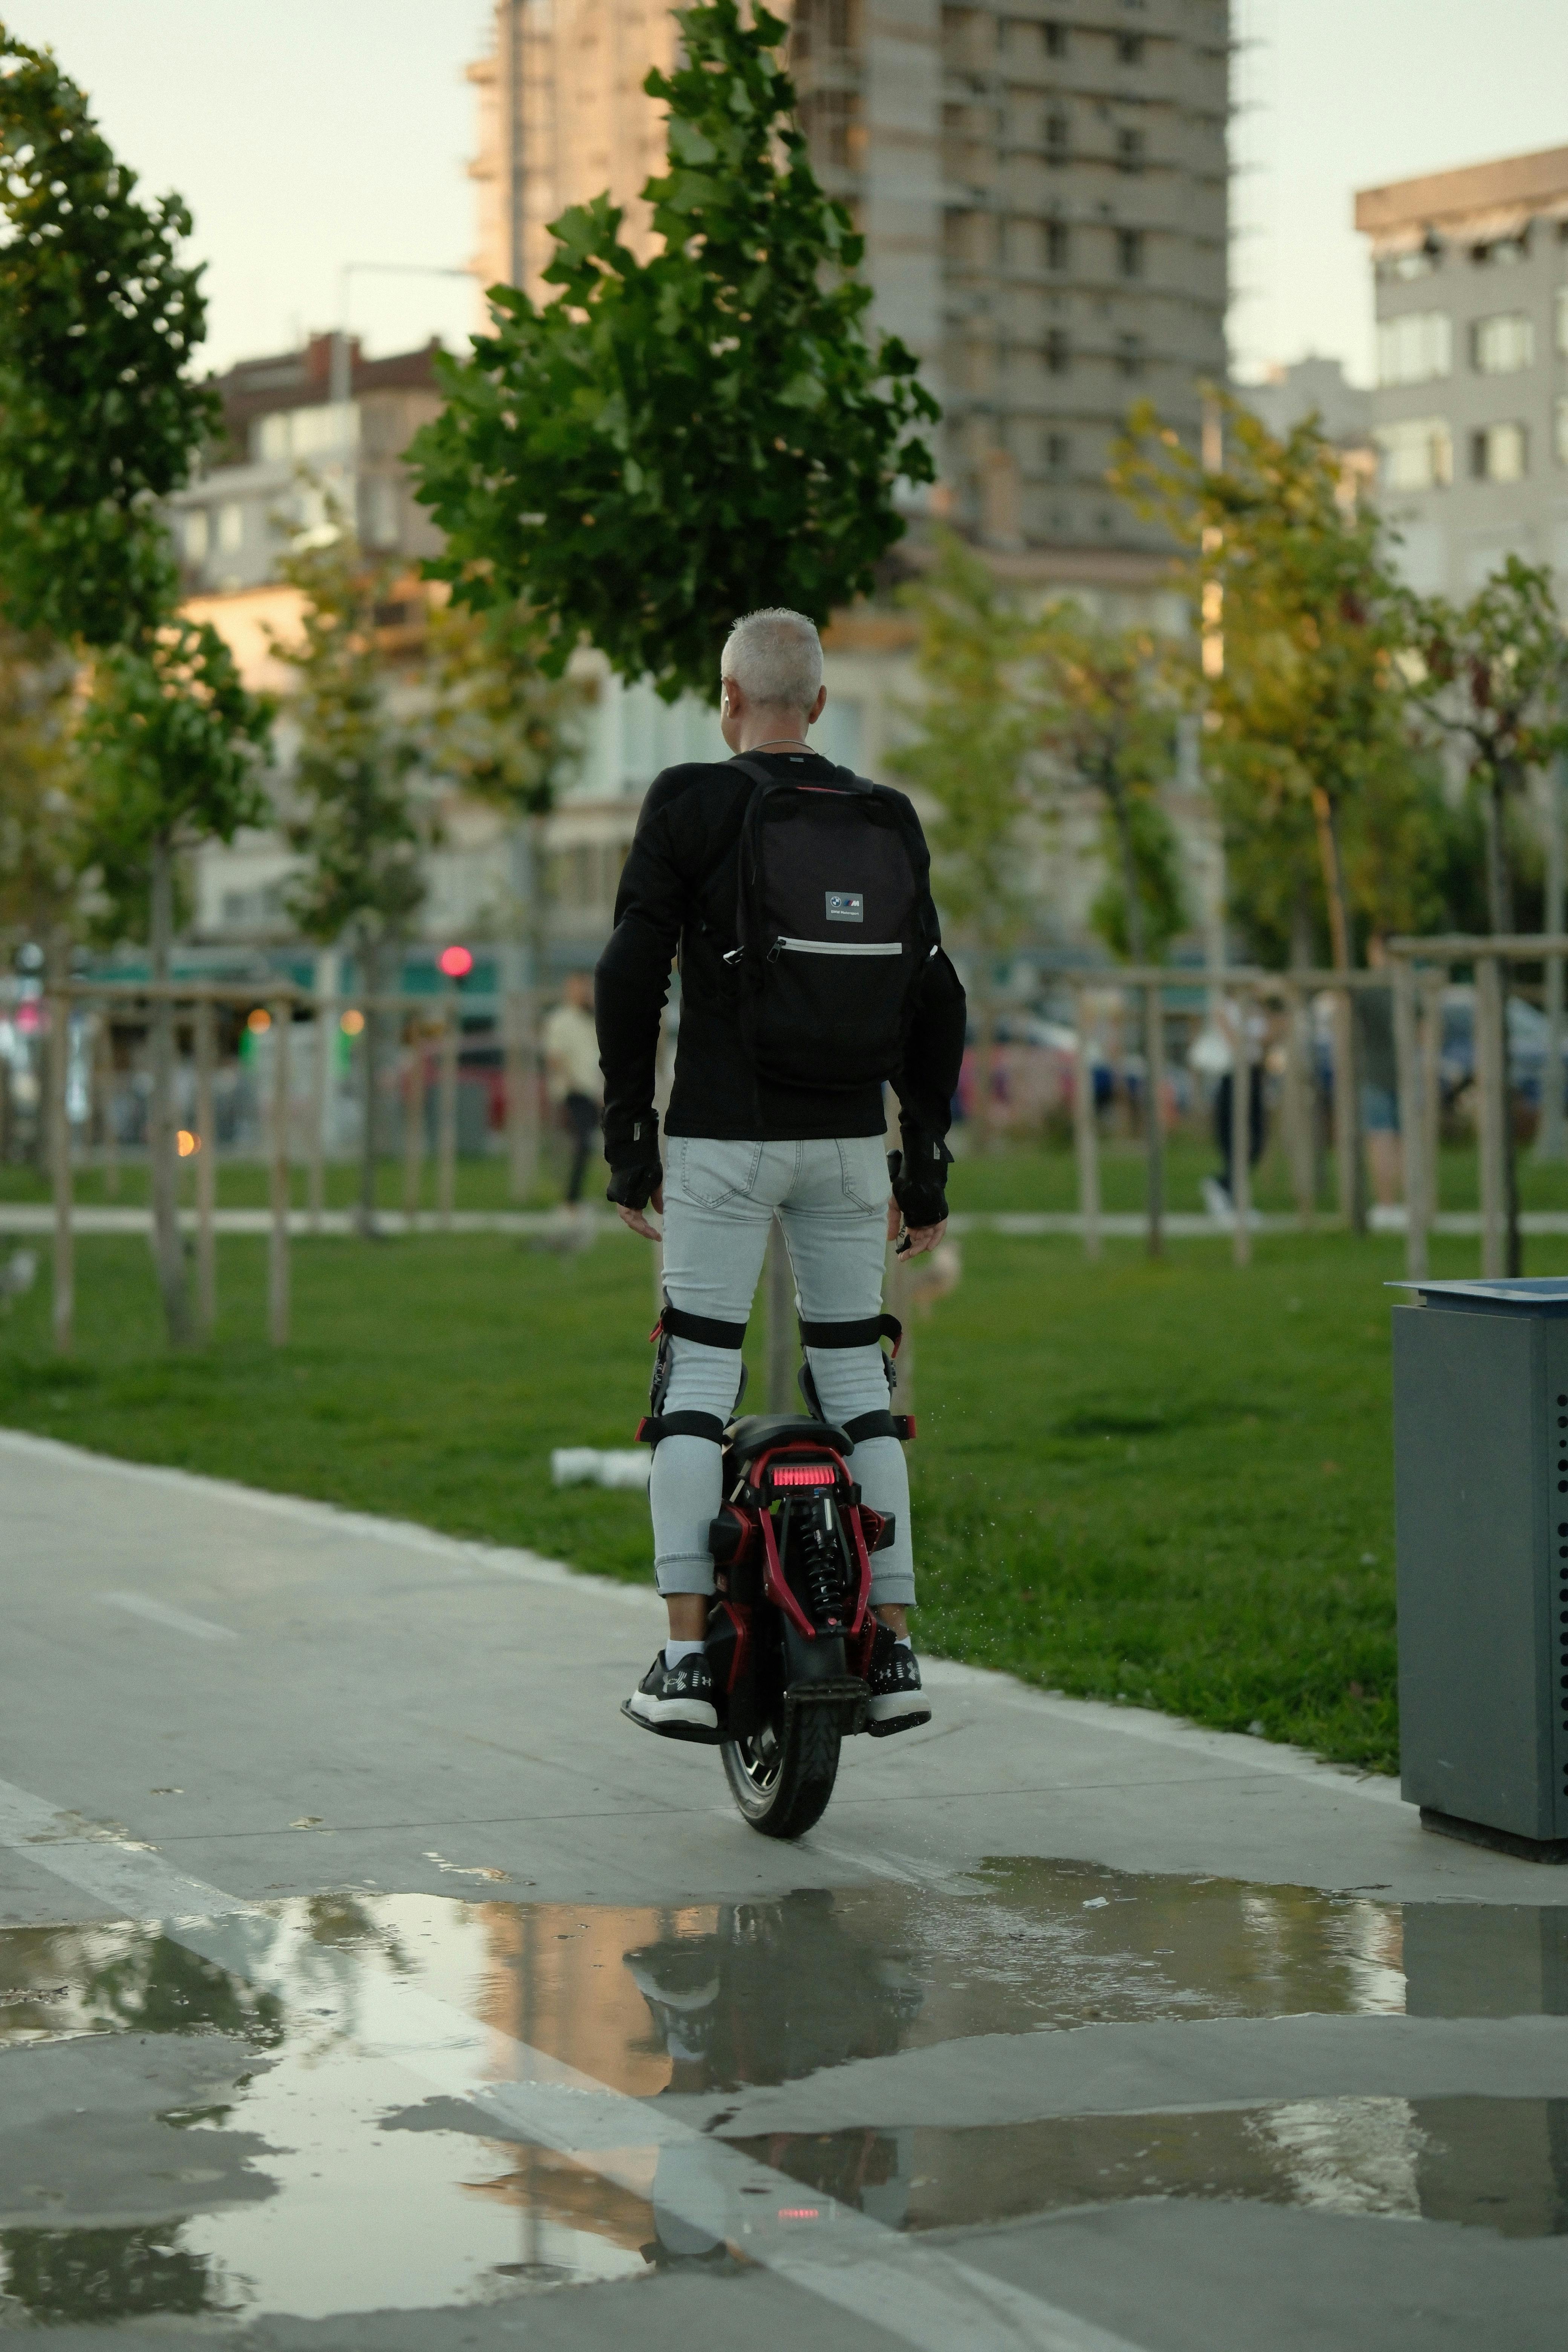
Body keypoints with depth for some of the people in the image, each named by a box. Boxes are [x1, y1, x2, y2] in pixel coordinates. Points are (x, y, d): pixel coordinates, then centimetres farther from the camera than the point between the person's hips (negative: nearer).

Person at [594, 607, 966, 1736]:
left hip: (722, 1138, -4)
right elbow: (935, 999, 9)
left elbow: (632, 977, -7)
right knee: (857, 1383, 10)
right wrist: (925, 1165, 14)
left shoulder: (689, 805, -4)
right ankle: (893, 1649, 10)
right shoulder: (888, 820, 7)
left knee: (698, 1385, 0)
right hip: (848, 1140, 4)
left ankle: (687, 1654, -5)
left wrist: (629, 1140, 0)